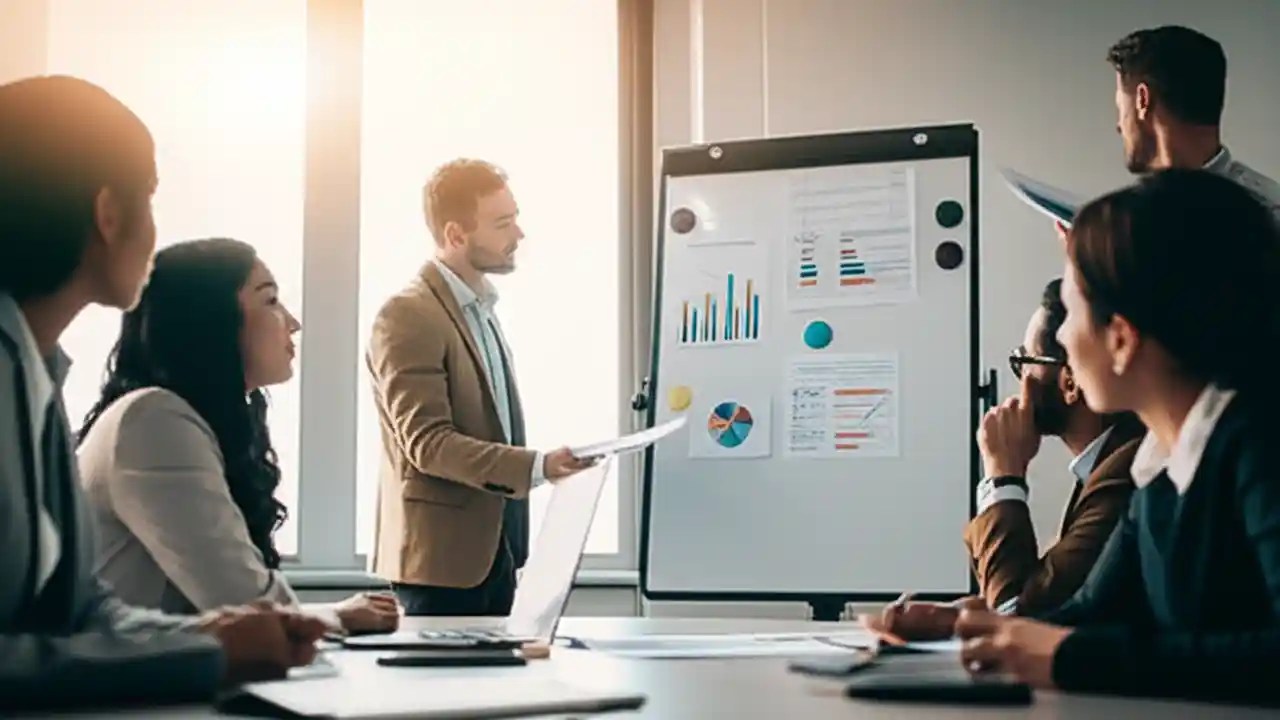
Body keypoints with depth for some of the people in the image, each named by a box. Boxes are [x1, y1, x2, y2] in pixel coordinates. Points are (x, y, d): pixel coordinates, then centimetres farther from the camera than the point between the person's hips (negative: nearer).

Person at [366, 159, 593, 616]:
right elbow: (427, 442, -21)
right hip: (440, 556, -9)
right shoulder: (408, 318, -15)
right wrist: (536, 467, -29)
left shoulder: (480, 310, 16)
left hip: (493, 551, 9)